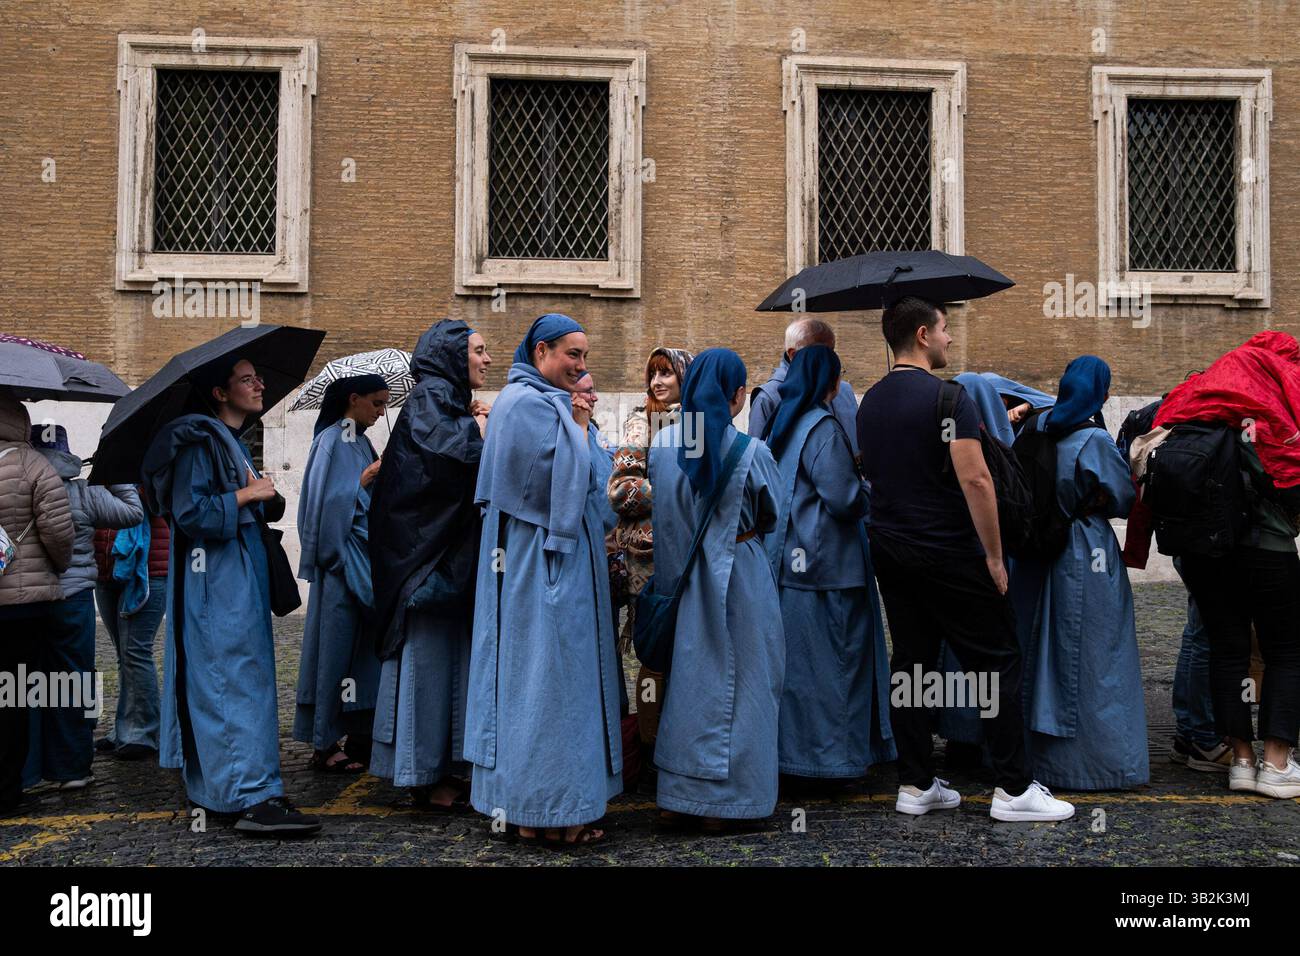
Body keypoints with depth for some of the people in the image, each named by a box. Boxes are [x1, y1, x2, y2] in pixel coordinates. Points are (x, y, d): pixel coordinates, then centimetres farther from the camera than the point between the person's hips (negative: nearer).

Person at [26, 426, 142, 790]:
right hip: (72, 599, -1)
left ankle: (25, 770, 14)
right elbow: (133, 512, 4)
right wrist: (116, 478, 14)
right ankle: (71, 769, 14)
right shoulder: (84, 494, -5)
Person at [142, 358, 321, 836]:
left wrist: (267, 501, 10)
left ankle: (212, 788, 19)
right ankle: (255, 797, -14)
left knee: (214, 682, 12)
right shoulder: (200, 441, -11)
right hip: (219, 584, -10)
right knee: (239, 679, -13)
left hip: (241, 577, 10)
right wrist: (246, 494, -14)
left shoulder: (232, 442, 19)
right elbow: (190, 513, -20)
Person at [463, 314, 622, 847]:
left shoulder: (549, 401, 17)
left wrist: (578, 427, 9)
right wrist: (579, 427, -11)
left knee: (554, 674, 14)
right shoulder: (528, 403, -14)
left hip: (561, 555, 11)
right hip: (544, 562, -11)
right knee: (548, 672, -5)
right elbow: (560, 474, -22)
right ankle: (545, 812, 4)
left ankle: (536, 804, 23)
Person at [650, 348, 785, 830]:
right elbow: (773, 515, 0)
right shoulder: (751, 452, -14)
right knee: (737, 682, 7)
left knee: (688, 676, 14)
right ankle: (725, 801, 12)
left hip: (683, 574, 4)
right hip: (739, 576, -4)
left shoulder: (662, 444, -3)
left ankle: (675, 795, 19)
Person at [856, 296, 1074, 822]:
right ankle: (1013, 789, 5)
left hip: (890, 554, 7)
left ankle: (915, 785, 16)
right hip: (950, 555, -7)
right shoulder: (947, 396, -14)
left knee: (910, 663, 11)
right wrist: (994, 555, -14)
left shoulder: (869, 403, 10)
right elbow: (975, 478, -20)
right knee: (997, 664, 2)